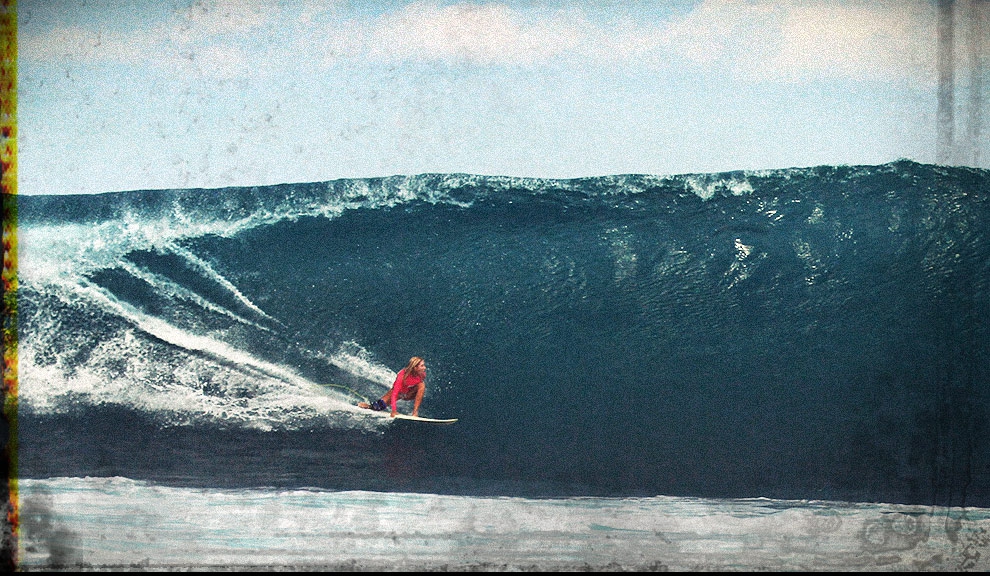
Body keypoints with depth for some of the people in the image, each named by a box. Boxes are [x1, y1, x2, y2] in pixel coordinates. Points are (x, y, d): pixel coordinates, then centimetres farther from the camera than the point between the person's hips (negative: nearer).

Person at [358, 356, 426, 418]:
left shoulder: (422, 374, -23)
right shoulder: (402, 375, -35)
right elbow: (394, 393, -34)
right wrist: (394, 410, -39)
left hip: (409, 394, 2)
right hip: (398, 392, -2)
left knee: (422, 385, -28)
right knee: (380, 406, -16)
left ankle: (415, 412, -27)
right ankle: (370, 406, 22)